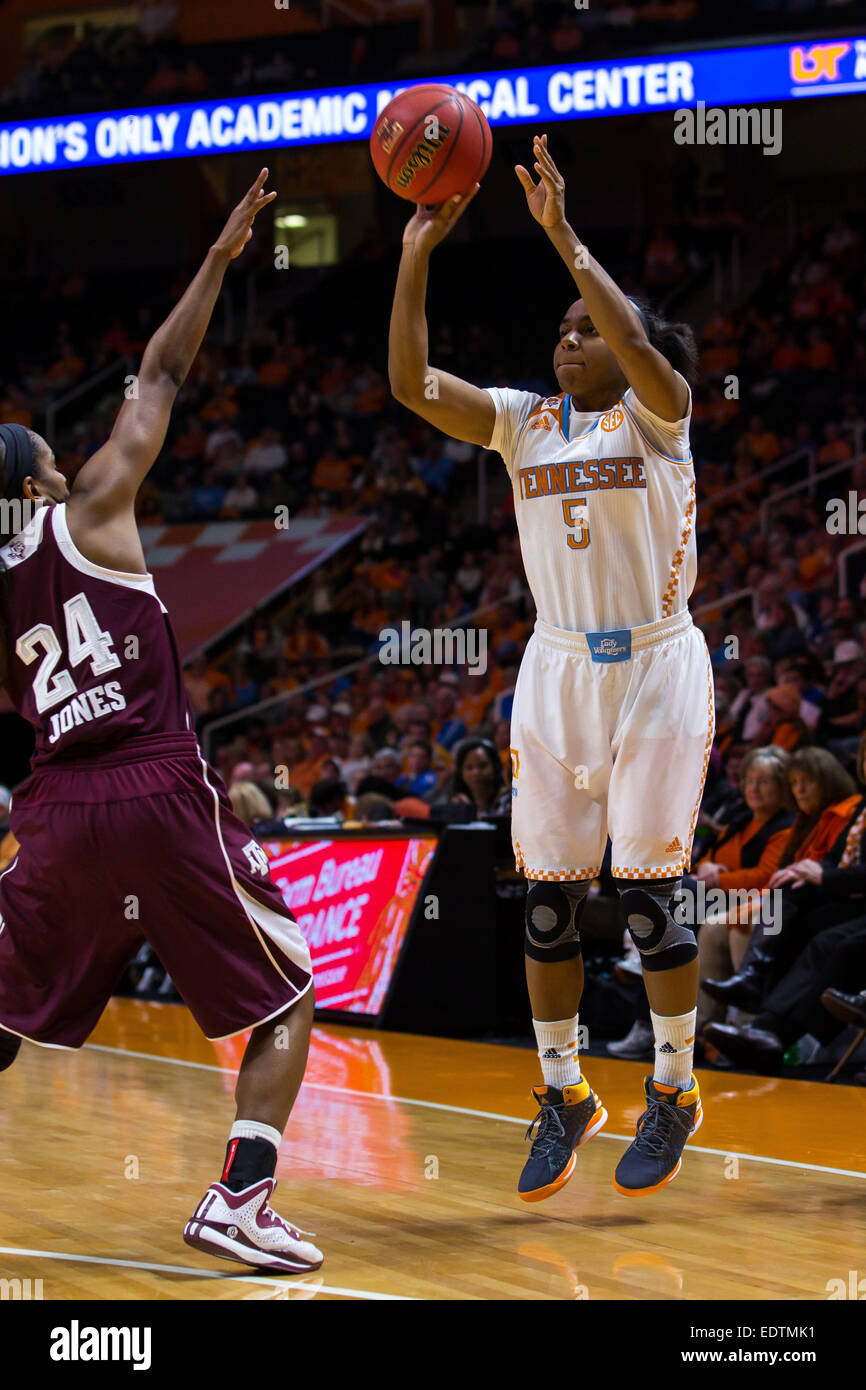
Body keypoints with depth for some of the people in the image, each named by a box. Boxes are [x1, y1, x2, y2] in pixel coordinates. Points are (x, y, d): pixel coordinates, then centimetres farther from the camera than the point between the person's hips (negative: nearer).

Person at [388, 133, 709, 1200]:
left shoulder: (656, 414, -4)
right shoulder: (524, 421, 7)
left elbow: (637, 347, -28)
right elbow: (411, 384, -6)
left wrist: (564, 238, -31)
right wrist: (416, 258, -14)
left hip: (655, 670, -4)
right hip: (556, 672, 4)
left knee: (647, 896, -2)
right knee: (548, 900, 4)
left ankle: (673, 1092, 16)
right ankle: (564, 1096, 20)